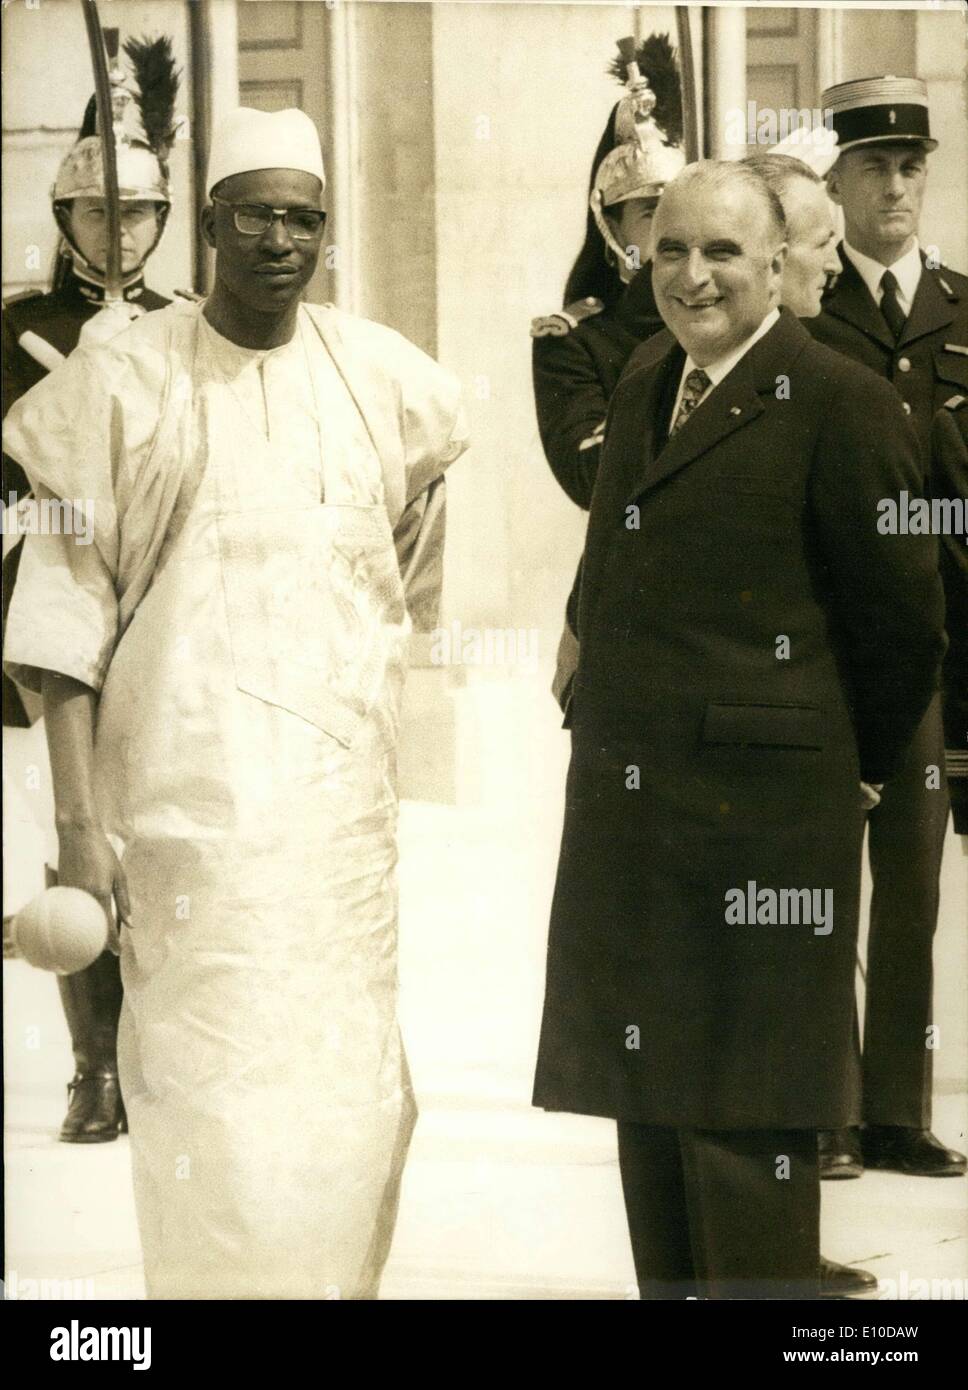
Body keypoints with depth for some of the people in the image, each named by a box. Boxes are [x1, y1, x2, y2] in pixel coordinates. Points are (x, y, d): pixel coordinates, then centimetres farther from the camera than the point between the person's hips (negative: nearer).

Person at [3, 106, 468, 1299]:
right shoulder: (123, 385, -3)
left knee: (350, 1088, 6)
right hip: (186, 789, -3)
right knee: (210, 1088, -5)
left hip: (341, 790, 3)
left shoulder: (379, 379, 6)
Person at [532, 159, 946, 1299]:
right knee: (646, 1108, 14)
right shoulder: (641, 391, 14)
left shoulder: (839, 405, -9)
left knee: (742, 1120, -3)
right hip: (626, 817, 7)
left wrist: (855, 769, 4)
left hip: (757, 824, -7)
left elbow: (904, 622, -5)